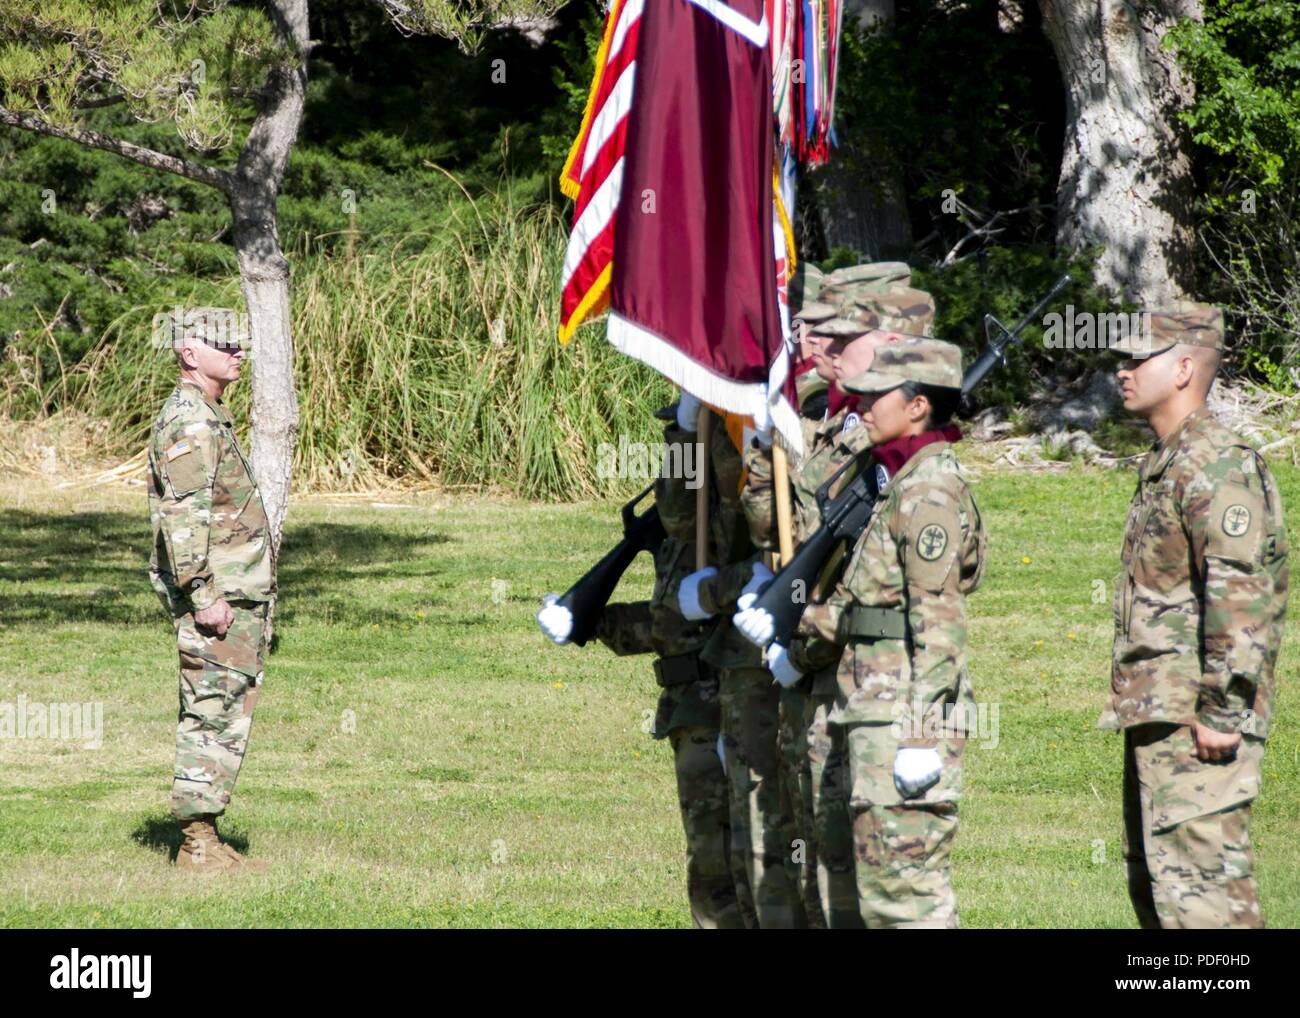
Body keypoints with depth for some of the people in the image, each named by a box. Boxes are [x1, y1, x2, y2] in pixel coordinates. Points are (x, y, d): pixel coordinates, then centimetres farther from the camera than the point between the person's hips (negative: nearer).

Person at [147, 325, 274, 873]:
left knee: (215, 716, 11)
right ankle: (198, 844, -9)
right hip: (214, 593, -10)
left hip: (233, 593, 10)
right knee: (217, 714, -9)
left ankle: (202, 838, 14)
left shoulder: (209, 417, 18)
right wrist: (205, 596, -25)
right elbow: (182, 516, -22)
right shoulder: (188, 422, -15)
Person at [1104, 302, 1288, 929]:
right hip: (1155, 714, 11)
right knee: (1151, 884, 14)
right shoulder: (1165, 464, 19)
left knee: (1200, 889, -12)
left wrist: (1221, 712, -24)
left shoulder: (1217, 465, -14)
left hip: (1196, 722, -11)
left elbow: (1240, 591, -22)